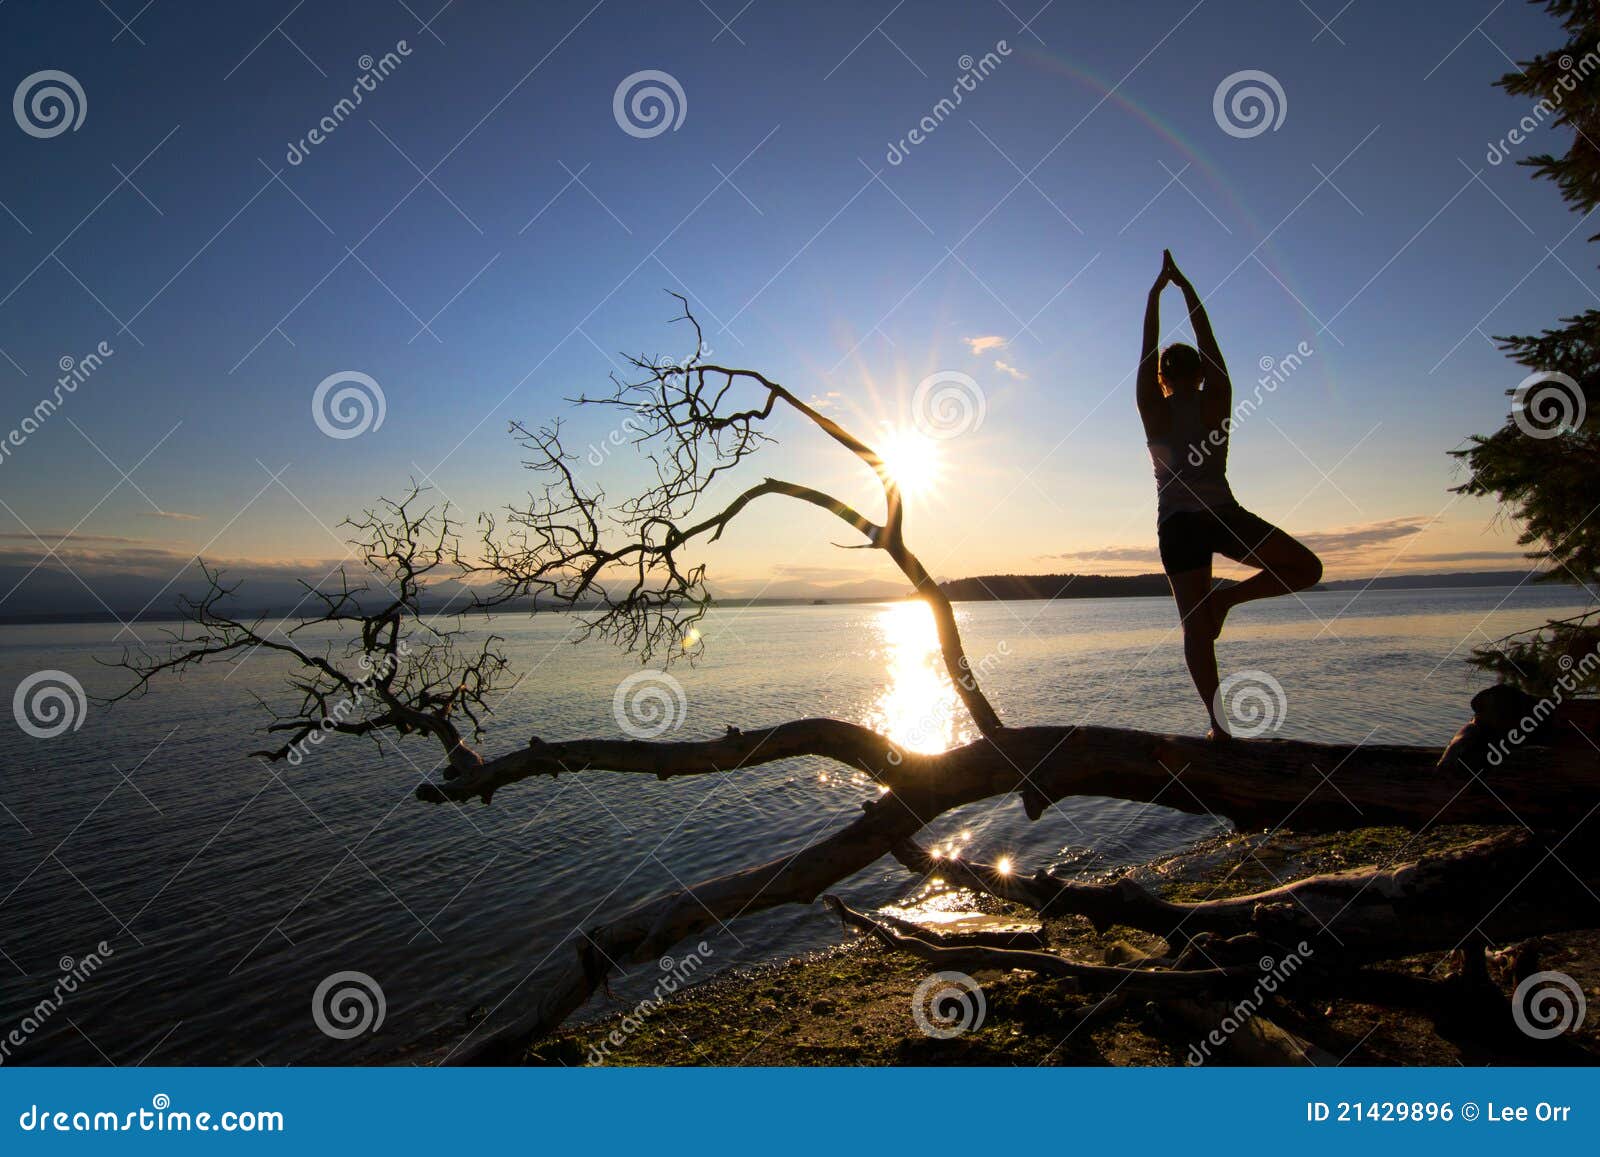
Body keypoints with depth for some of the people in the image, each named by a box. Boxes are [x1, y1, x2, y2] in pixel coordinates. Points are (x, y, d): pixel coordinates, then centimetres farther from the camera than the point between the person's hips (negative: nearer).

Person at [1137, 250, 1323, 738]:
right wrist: (1186, 288, 22)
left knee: (1196, 627, 4)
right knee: (1306, 568, 17)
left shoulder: (1154, 409, 2)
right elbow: (1209, 342, 14)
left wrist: (1156, 292, 19)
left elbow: (1147, 351, 12)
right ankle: (1226, 598, -2)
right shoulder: (1216, 400, 3)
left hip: (1177, 524, 1)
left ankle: (1218, 722, 0)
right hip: (1224, 515, -1)